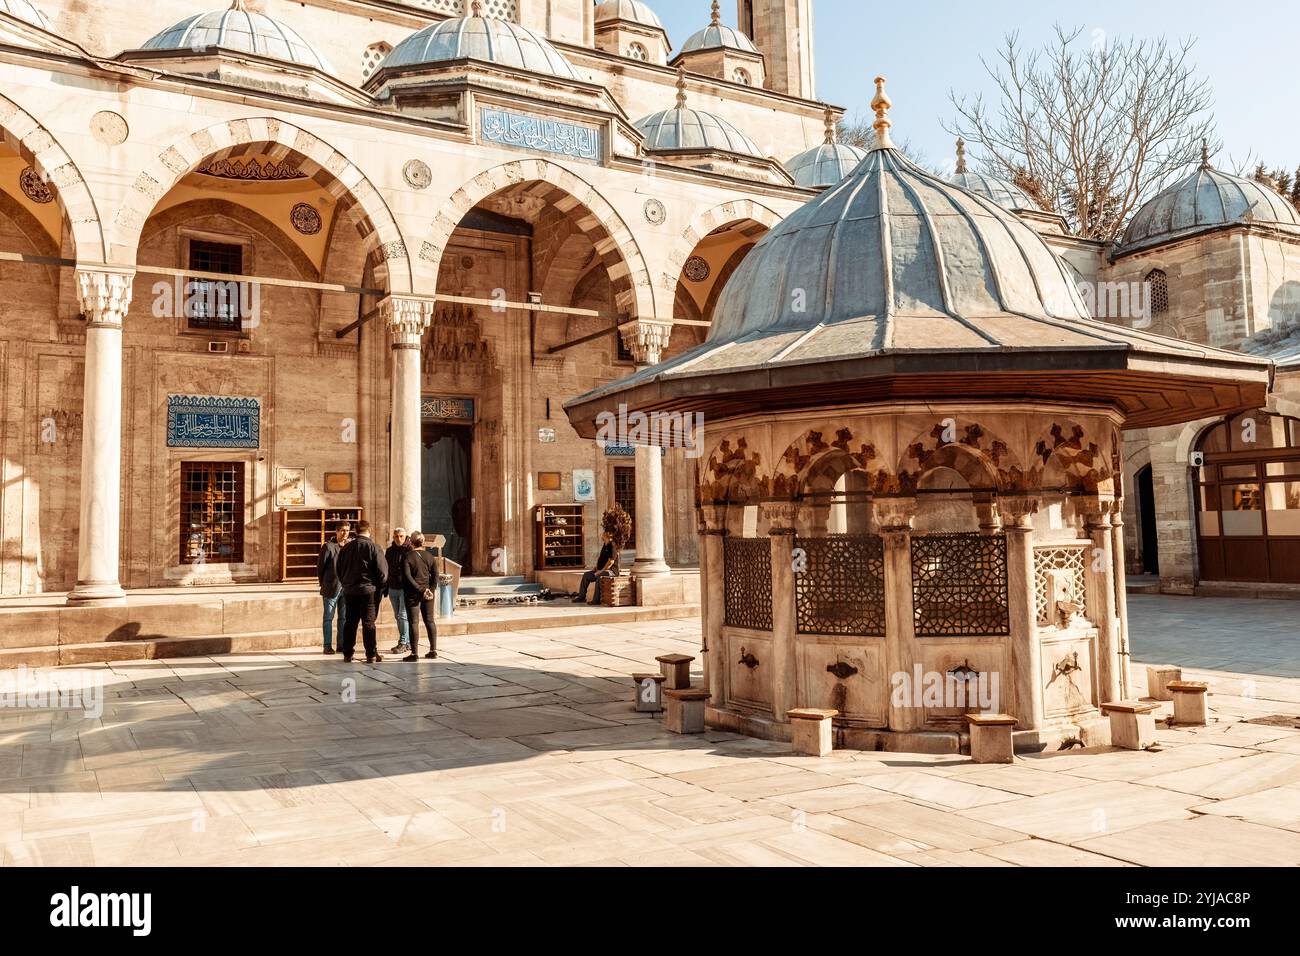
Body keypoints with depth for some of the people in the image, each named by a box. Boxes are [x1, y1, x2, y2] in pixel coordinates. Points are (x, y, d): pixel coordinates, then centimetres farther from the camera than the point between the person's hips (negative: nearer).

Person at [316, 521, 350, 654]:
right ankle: (328, 646, 6)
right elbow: (320, 566, -1)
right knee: (329, 618, 2)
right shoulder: (328, 547, -6)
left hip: (346, 588, 4)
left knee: (344, 618, 9)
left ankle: (341, 644, 17)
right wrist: (324, 584, 3)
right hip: (331, 588, -4)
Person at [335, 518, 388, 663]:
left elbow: (339, 569, 12)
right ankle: (371, 655, 1)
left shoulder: (346, 547, 4)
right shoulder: (373, 547, -10)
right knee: (368, 623, 0)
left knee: (350, 622, 11)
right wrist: (379, 585, 5)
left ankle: (347, 654, 14)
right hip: (369, 590, -4)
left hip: (349, 590, 4)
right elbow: (382, 571, -11)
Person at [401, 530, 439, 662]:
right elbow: (435, 575, 0)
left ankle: (414, 653, -2)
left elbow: (407, 577, -15)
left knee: (413, 622, -1)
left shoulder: (407, 557, -7)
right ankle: (433, 651, 14)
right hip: (428, 593, 4)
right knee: (429, 621, 11)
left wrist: (421, 590, -15)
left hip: (413, 593, -4)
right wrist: (431, 590, -4)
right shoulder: (430, 556, 6)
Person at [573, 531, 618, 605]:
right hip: (601, 570, 10)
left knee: (599, 576, -38)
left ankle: (596, 600, -35)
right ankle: (582, 597, 4)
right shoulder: (604, 546, 16)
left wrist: (601, 571, -23)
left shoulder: (612, 546, -14)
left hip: (611, 570, -10)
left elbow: (611, 561, -22)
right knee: (586, 575, 2)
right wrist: (596, 567, 9)